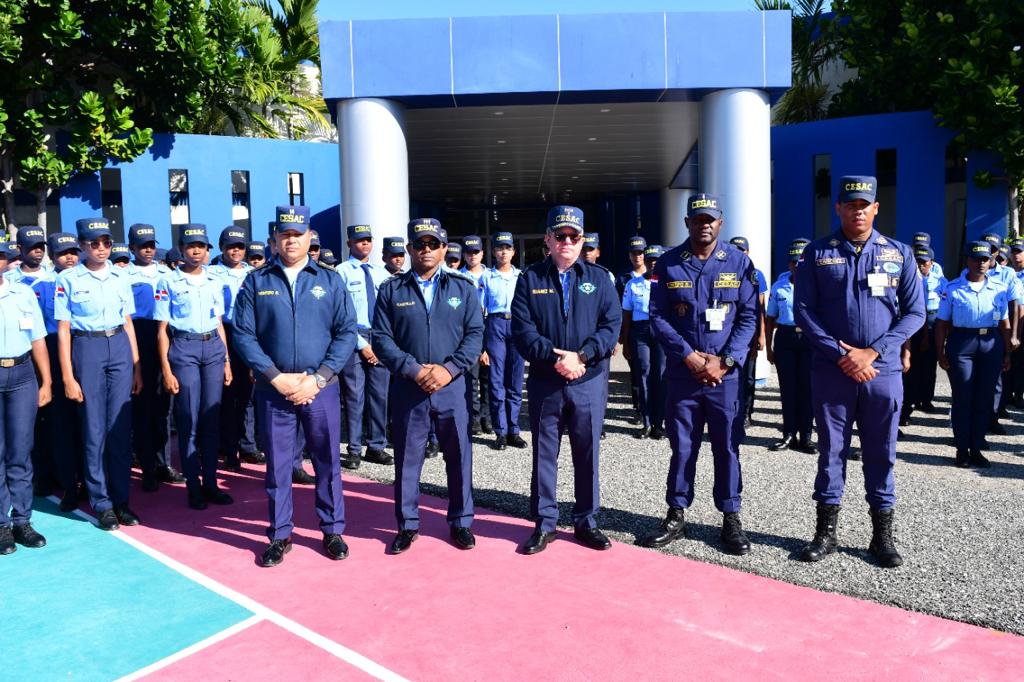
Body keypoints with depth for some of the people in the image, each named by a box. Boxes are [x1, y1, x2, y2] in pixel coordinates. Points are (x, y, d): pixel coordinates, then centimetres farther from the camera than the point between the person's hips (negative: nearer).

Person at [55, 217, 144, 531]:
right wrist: (68, 377, -7)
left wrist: (136, 365, 9)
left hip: (120, 347, 3)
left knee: (120, 428, 5)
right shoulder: (68, 279, -2)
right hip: (86, 349, -3)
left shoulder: (121, 276, 8)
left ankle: (121, 500, 15)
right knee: (94, 430, 3)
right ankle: (101, 504, 13)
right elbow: (63, 329, -3)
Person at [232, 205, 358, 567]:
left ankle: (333, 531, 24)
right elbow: (243, 334, -1)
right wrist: (276, 377, -11)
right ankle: (279, 536, 23)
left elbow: (346, 333, 0)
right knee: (277, 465, 8)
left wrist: (317, 379, -10)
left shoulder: (330, 280, 4)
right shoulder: (256, 281, 3)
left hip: (321, 389, 0)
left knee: (327, 462, 9)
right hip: (273, 390, 0)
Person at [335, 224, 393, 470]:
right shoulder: (341, 272, -2)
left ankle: (376, 447, 18)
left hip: (380, 338, 4)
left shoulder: (382, 273, 12)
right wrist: (362, 344, -11)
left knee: (379, 395, 7)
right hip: (354, 337, -4)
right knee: (354, 396, -2)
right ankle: (354, 450, 8)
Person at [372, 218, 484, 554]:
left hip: (452, 387, 0)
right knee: (407, 459, 7)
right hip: (407, 388, 0)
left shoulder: (463, 288, 7)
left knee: (459, 456, 6)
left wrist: (449, 368, -13)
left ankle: (461, 522, 21)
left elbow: (475, 334, 0)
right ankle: (407, 525, 21)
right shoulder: (391, 290, 6)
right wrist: (414, 369, -14)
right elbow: (382, 338, -1)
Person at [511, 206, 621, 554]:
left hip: (589, 382, 1)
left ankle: (586, 522, 22)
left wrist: (581, 356, -17)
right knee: (543, 454, 7)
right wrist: (555, 358, -18)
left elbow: (611, 326, -3)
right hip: (544, 383, 0)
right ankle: (544, 523, 19)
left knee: (588, 454, 8)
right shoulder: (530, 279, 4)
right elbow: (523, 330, -5)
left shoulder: (599, 278, 6)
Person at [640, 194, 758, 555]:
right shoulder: (668, 264, 1)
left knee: (727, 446, 7)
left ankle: (731, 519, 19)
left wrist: (725, 361, -12)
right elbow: (658, 316, -1)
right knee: (682, 447, 8)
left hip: (726, 374, 0)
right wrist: (690, 356, -11)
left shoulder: (739, 262, 1)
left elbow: (748, 316, -1)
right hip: (682, 372, 0)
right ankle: (676, 516, 20)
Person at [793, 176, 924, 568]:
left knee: (881, 454, 7)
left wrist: (873, 351, -11)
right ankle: (826, 531, 17)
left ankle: (882, 535, 20)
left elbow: (914, 312, 3)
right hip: (831, 370, -1)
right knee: (830, 450, 6)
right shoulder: (817, 254, 3)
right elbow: (804, 311, -1)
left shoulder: (899, 254, 6)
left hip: (883, 371, 1)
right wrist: (842, 354, -11)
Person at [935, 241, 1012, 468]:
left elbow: (1005, 323, 11)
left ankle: (976, 448, 18)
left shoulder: (999, 288, 9)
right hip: (961, 342, -3)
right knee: (963, 398, 1)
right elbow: (942, 323, 0)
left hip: (991, 344, 3)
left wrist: (1007, 353, 7)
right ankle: (962, 449, 12)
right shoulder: (953, 288, 1)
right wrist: (941, 353, -5)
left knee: (984, 399, 7)